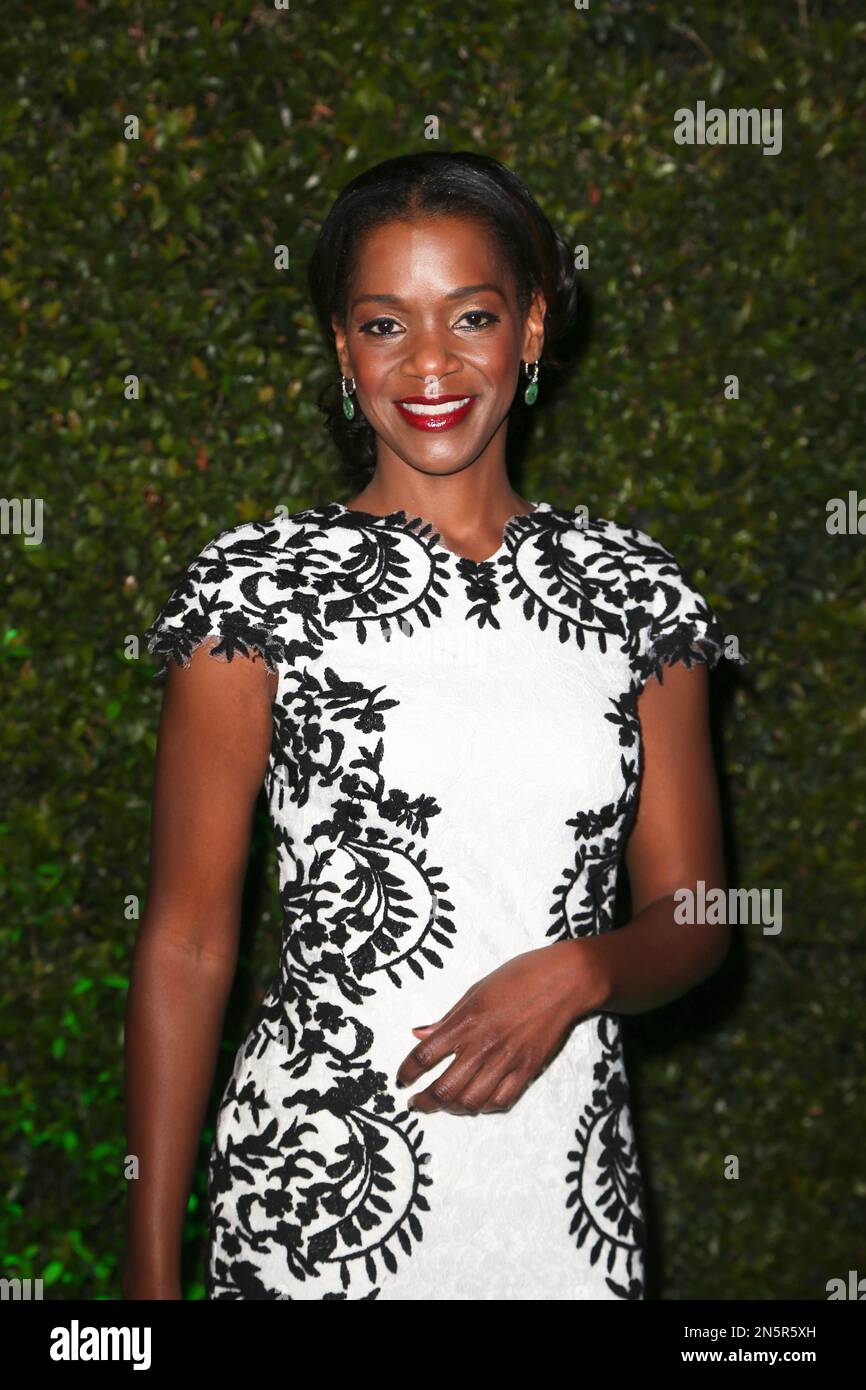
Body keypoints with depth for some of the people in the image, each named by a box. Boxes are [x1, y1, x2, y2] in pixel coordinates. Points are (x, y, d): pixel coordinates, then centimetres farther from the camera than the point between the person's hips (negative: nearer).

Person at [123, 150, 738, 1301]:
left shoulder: (632, 590, 4)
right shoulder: (258, 584, -4)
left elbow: (692, 922, 8)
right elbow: (187, 943, -4)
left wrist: (575, 973, -15)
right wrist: (151, 1271, -5)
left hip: (574, 1196, 3)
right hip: (319, 1193, -2)